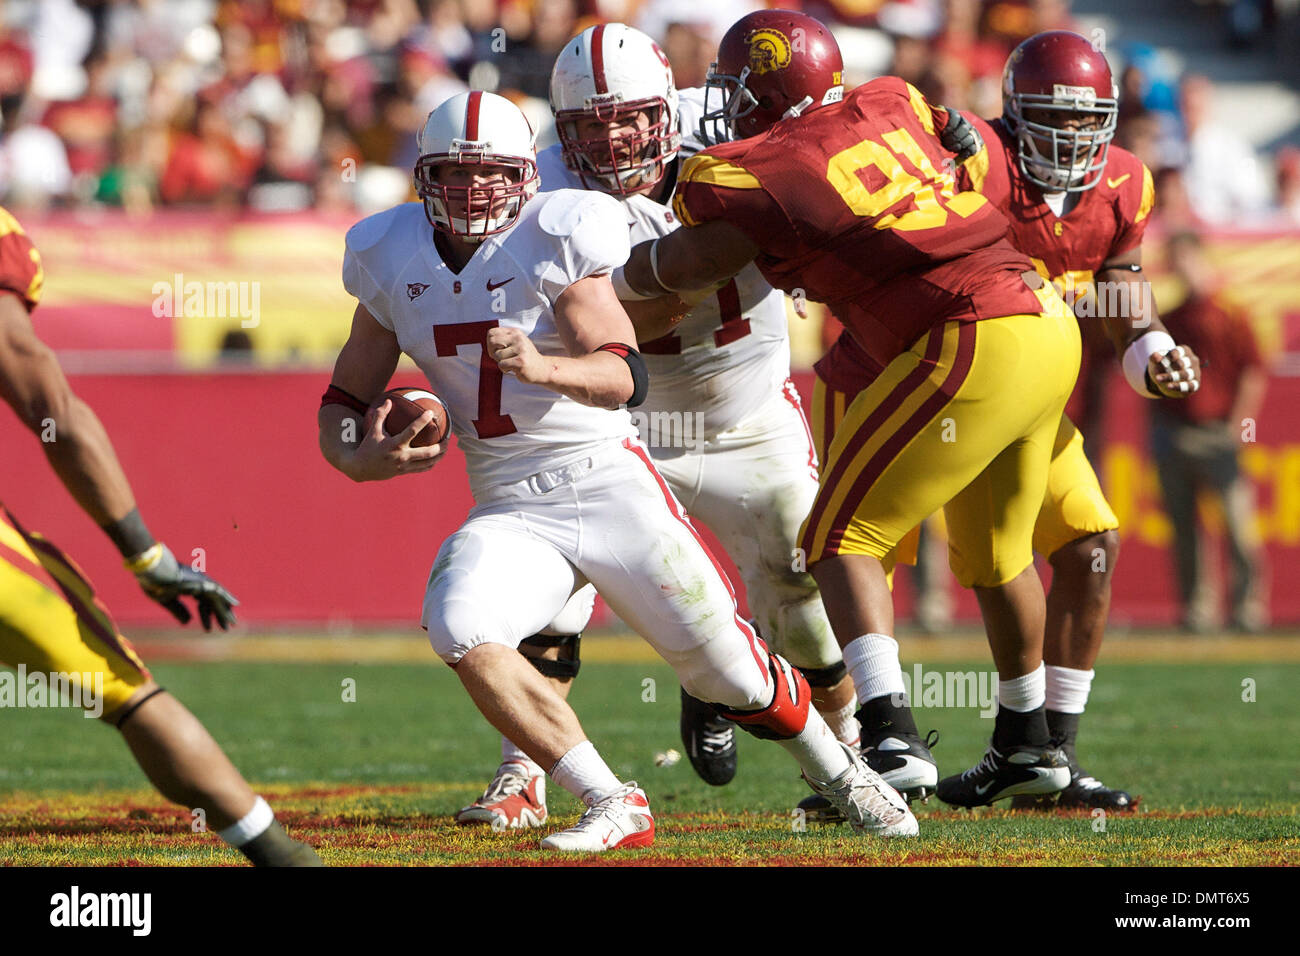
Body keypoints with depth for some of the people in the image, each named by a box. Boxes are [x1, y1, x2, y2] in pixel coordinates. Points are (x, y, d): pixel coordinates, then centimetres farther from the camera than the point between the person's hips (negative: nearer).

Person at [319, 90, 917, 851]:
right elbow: (347, 399, 12)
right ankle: (613, 808, -17)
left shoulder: (554, 239, -12)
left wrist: (543, 367, -41)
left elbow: (625, 379, -21)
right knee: (463, 634, -27)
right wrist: (357, 458, -11)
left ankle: (841, 776, 31)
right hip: (508, 511, 3)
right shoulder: (392, 260, 2)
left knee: (729, 668, 1)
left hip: (607, 483, -3)